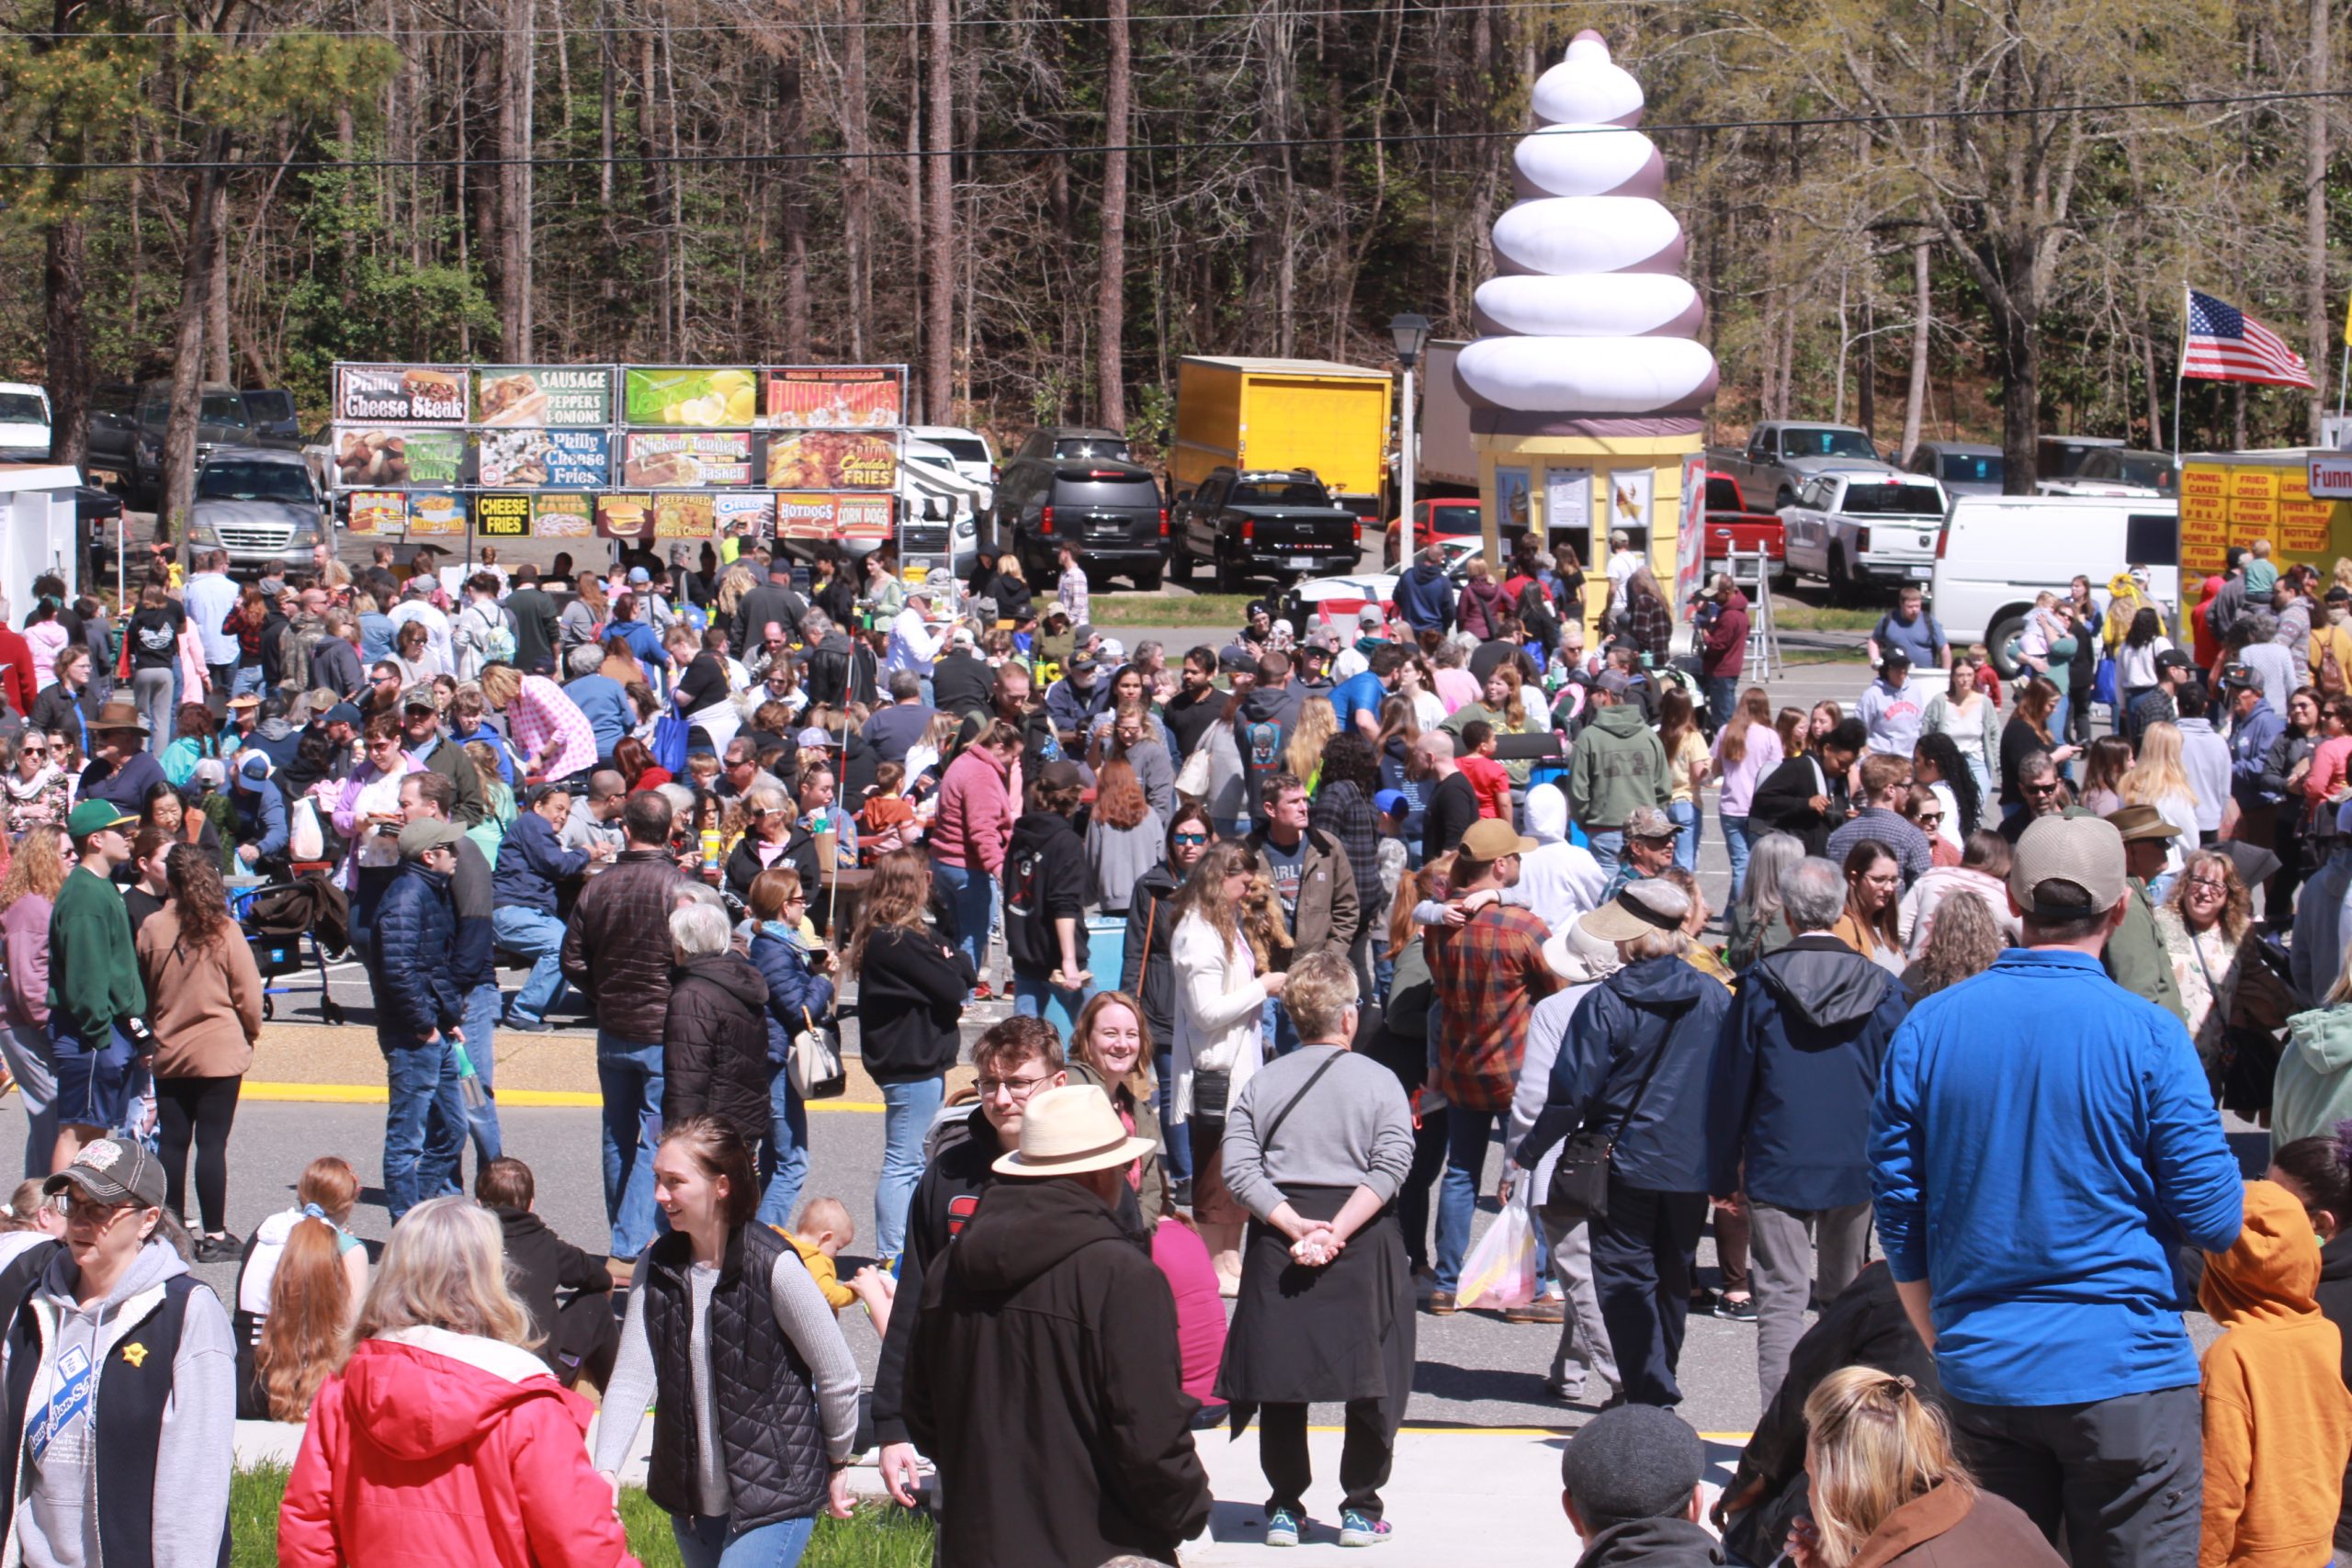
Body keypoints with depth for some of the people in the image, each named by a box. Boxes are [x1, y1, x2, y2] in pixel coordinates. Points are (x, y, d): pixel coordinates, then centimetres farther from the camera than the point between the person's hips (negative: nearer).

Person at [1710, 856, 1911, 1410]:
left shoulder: (1760, 984, -6)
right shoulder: (1879, 987, -1)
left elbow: (1730, 1085, -2)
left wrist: (1724, 1172, 6)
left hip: (1777, 1167, -2)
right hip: (1856, 1168, 3)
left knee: (1782, 1298, -4)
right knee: (1845, 1298, 16)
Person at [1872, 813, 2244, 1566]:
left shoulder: (1925, 1029, 1)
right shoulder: (2148, 1036, -10)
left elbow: (1898, 1213, 7)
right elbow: (2215, 1220, -8)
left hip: (1981, 1378, 4)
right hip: (2123, 1374, -4)